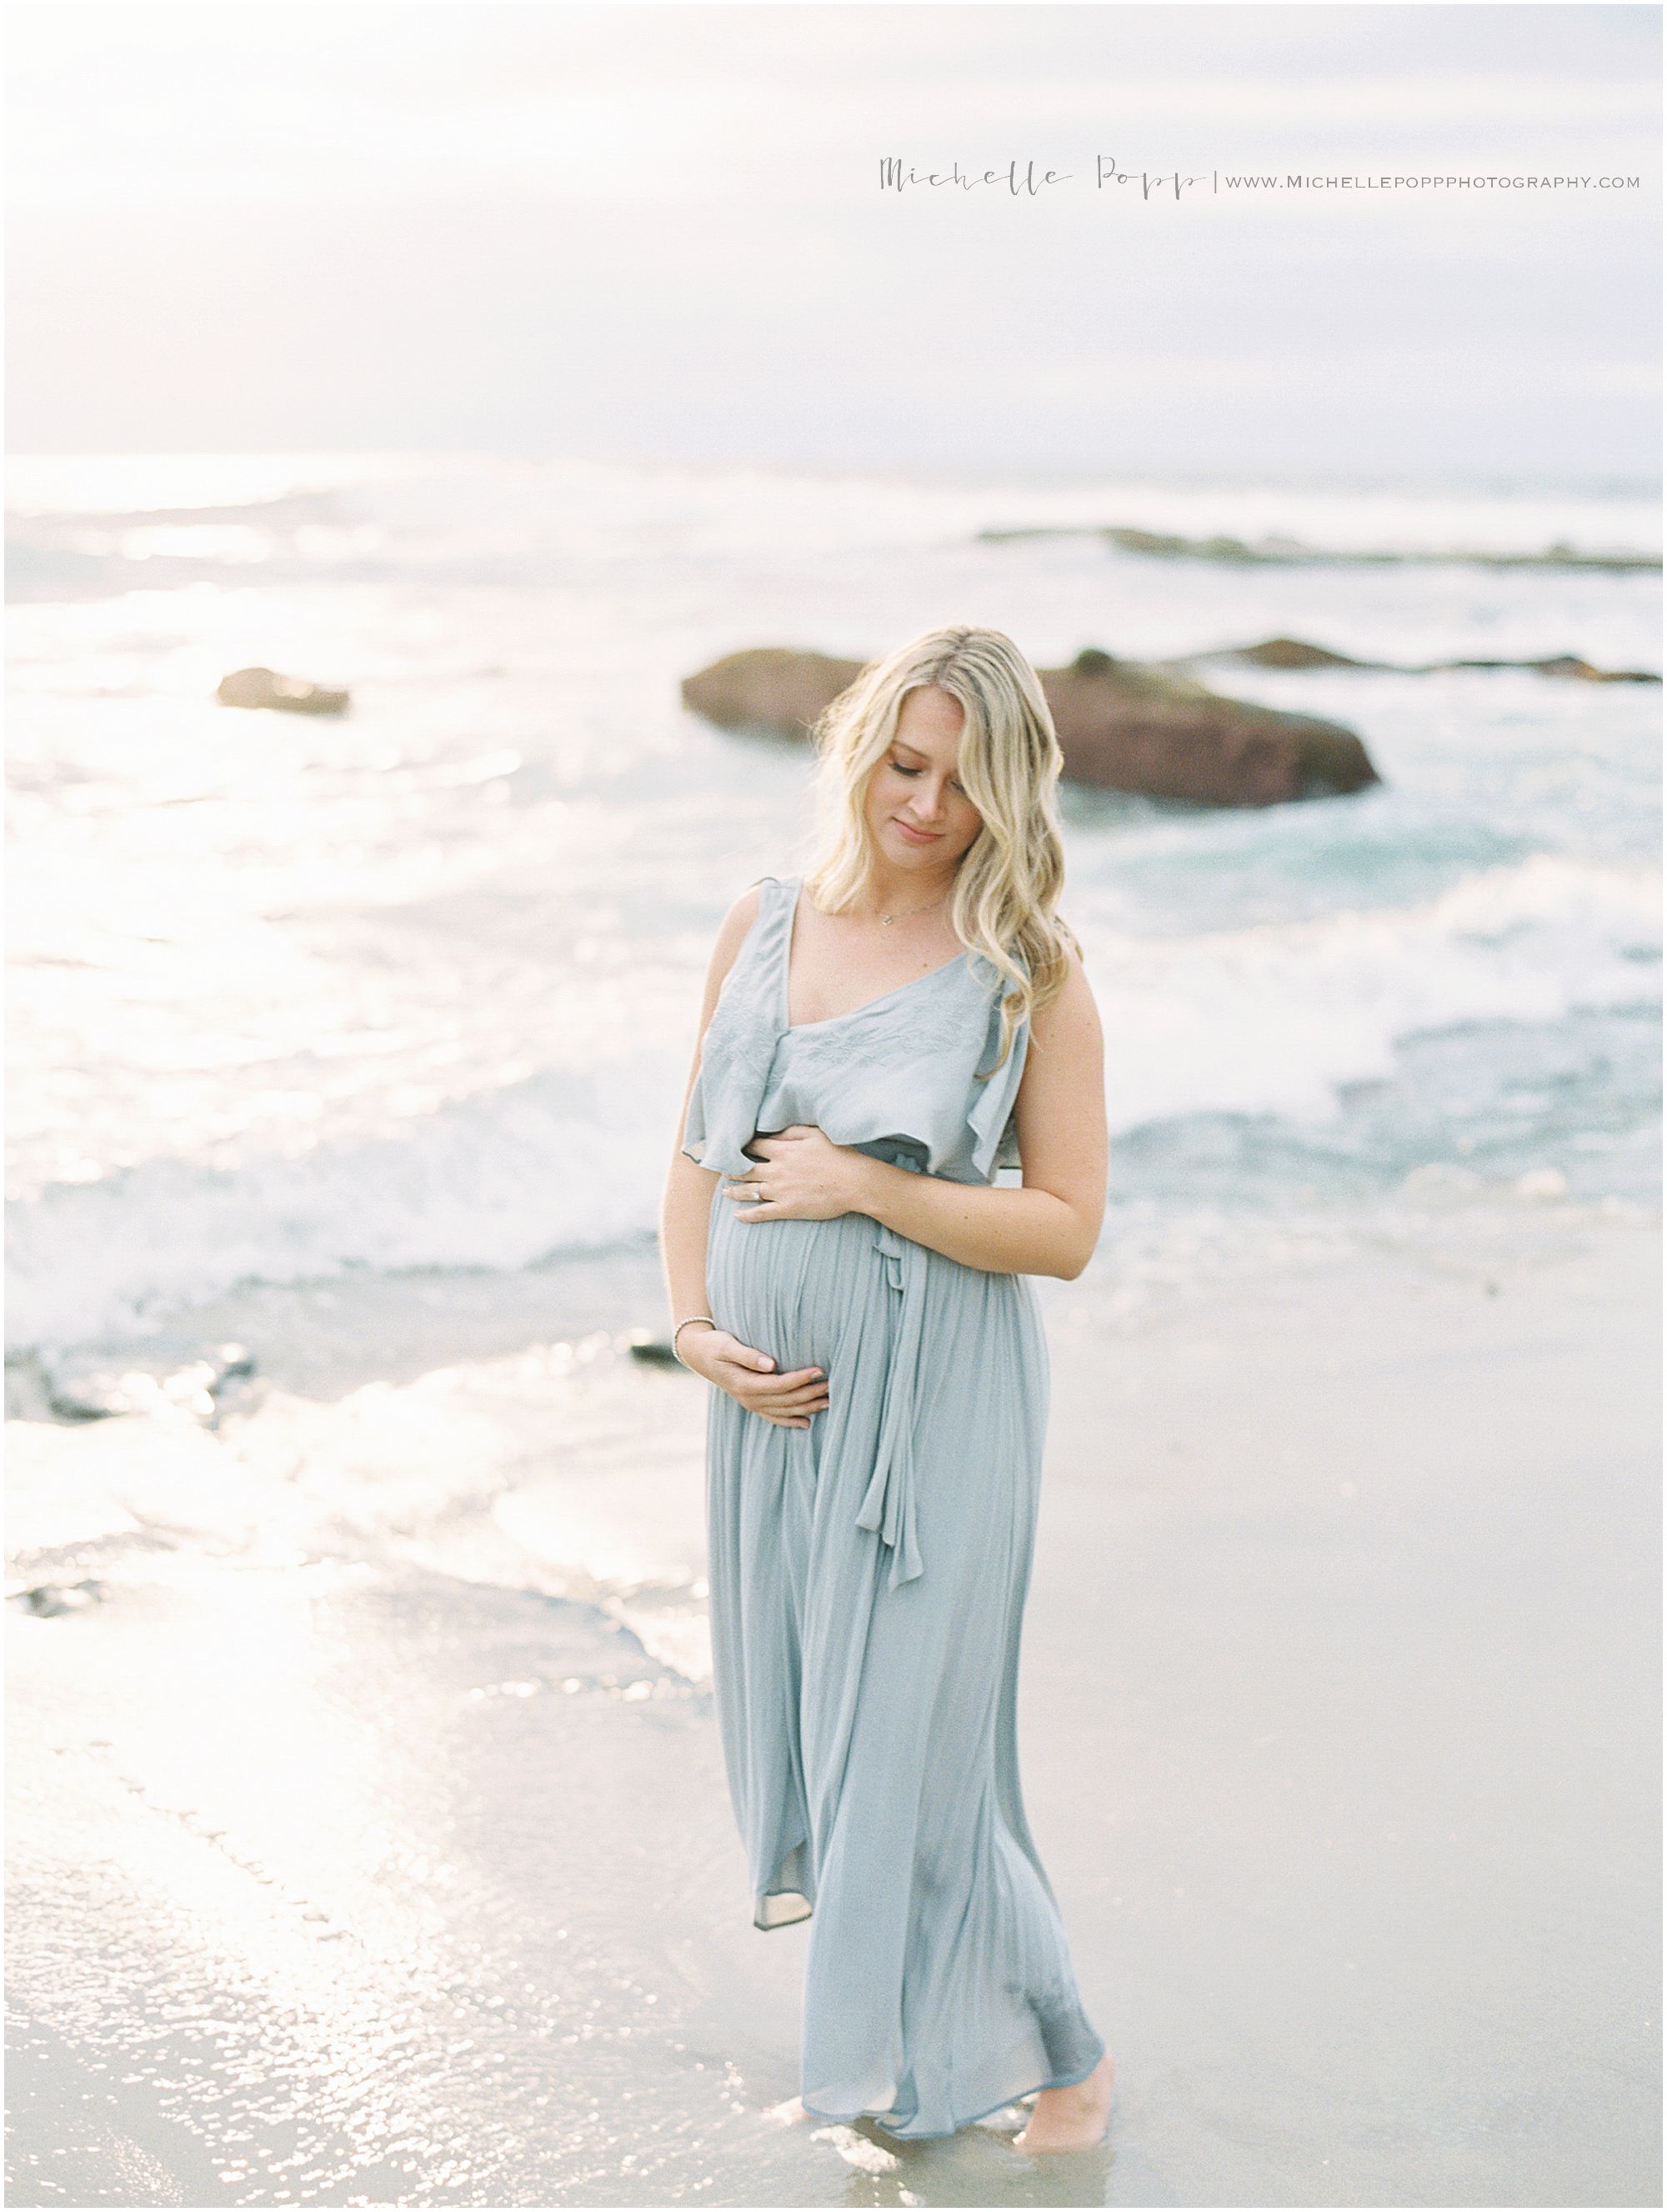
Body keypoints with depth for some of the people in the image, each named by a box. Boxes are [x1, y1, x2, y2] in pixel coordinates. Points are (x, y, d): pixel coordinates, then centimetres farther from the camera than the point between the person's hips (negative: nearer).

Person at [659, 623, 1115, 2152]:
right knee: (797, 1703, 17)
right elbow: (701, 1152, 12)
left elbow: (1067, 1228, -11)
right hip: (774, 1395, 5)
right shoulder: (765, 925, 4)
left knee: (910, 1734, -1)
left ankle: (1057, 2057, 20)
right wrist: (693, 1326, -3)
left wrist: (861, 1184, -19)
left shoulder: (1030, 969, -10)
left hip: (936, 1402, -5)